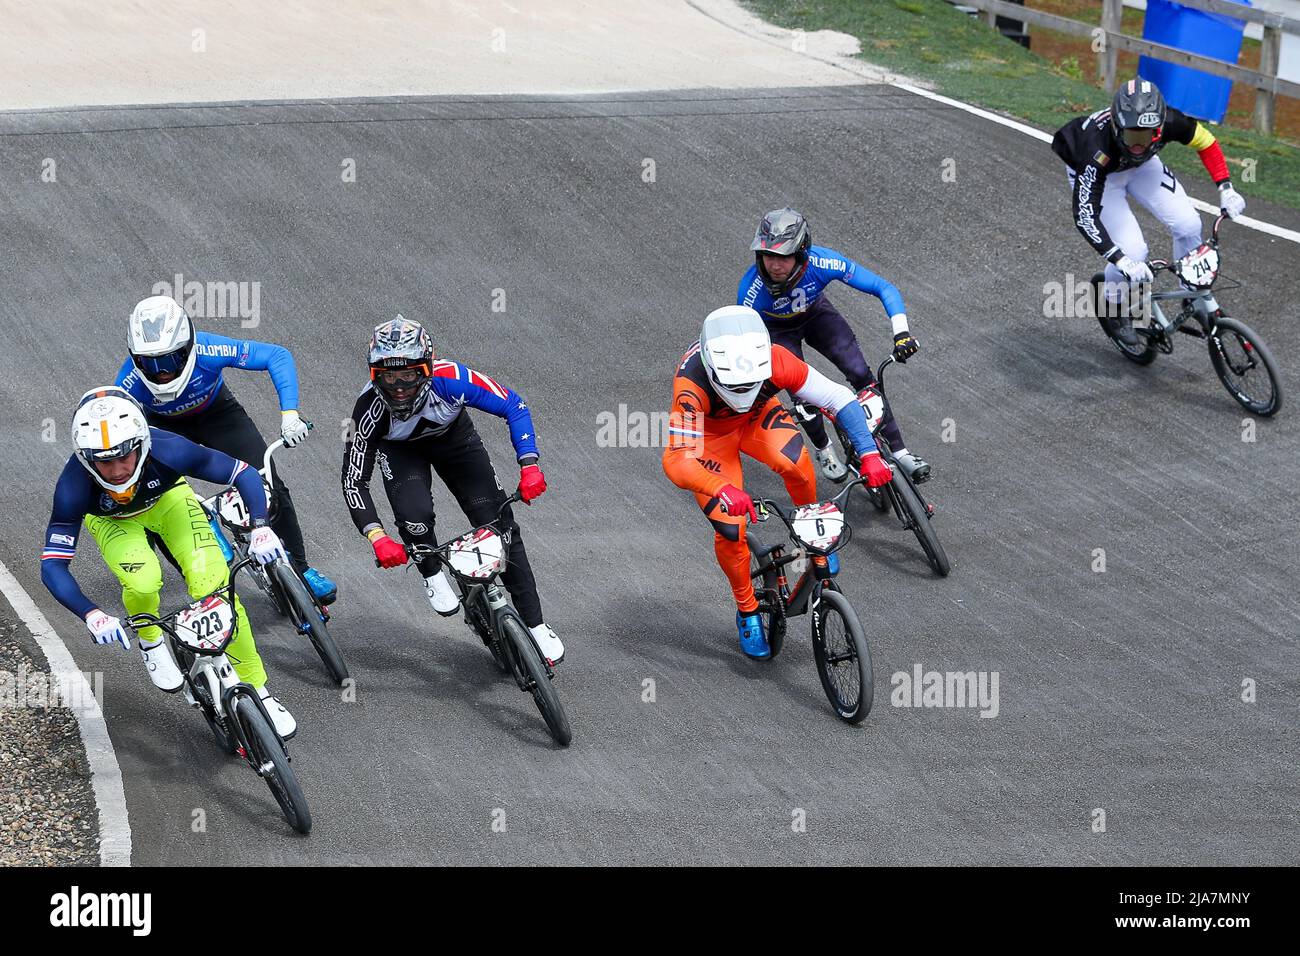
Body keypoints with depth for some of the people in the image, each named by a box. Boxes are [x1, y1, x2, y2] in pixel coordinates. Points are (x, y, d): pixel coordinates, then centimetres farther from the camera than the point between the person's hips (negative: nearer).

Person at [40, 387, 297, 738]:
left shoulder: (167, 450, -38)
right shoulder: (73, 487, -38)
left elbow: (245, 474, -28)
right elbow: (52, 566, -35)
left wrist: (260, 527, -45)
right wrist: (91, 615, -51)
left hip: (167, 498, 0)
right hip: (112, 518, 0)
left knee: (214, 586, -18)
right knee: (143, 580, -31)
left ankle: (259, 692, -2)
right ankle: (151, 642, 4)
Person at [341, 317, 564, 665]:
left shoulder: (450, 379, -38)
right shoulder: (370, 408, -37)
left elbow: (513, 406, -28)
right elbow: (354, 481, -31)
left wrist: (529, 465, -38)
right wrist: (377, 538, -44)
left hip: (452, 436, 1)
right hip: (400, 449, -1)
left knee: (499, 524, -8)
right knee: (414, 513, -30)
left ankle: (535, 625, 5)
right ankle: (433, 576, 4)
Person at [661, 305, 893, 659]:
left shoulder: (776, 361, -35)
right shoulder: (692, 385, -42)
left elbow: (840, 398, -27)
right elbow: (677, 461, -47)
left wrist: (870, 454, -39)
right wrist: (723, 490, -64)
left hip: (758, 416, 1)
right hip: (709, 432, -1)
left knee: (796, 464, -32)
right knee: (730, 531, -13)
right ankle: (748, 612, 15)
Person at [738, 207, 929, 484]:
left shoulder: (823, 263, -37)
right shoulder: (752, 290, -38)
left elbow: (884, 288, -29)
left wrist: (902, 333, -41)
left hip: (816, 314, 1)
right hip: (776, 328, -1)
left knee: (861, 374, -14)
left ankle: (897, 450, -4)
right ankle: (823, 449, 21)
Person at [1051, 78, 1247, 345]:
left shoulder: (1166, 120, -34)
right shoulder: (1098, 146, -44)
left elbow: (1206, 142, -12)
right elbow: (1084, 215, -43)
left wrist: (1226, 188, -20)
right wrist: (1121, 260, -50)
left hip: (1139, 165, 4)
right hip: (1096, 172, -4)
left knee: (1188, 225, -13)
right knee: (1132, 251, -19)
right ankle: (1115, 308, 12)